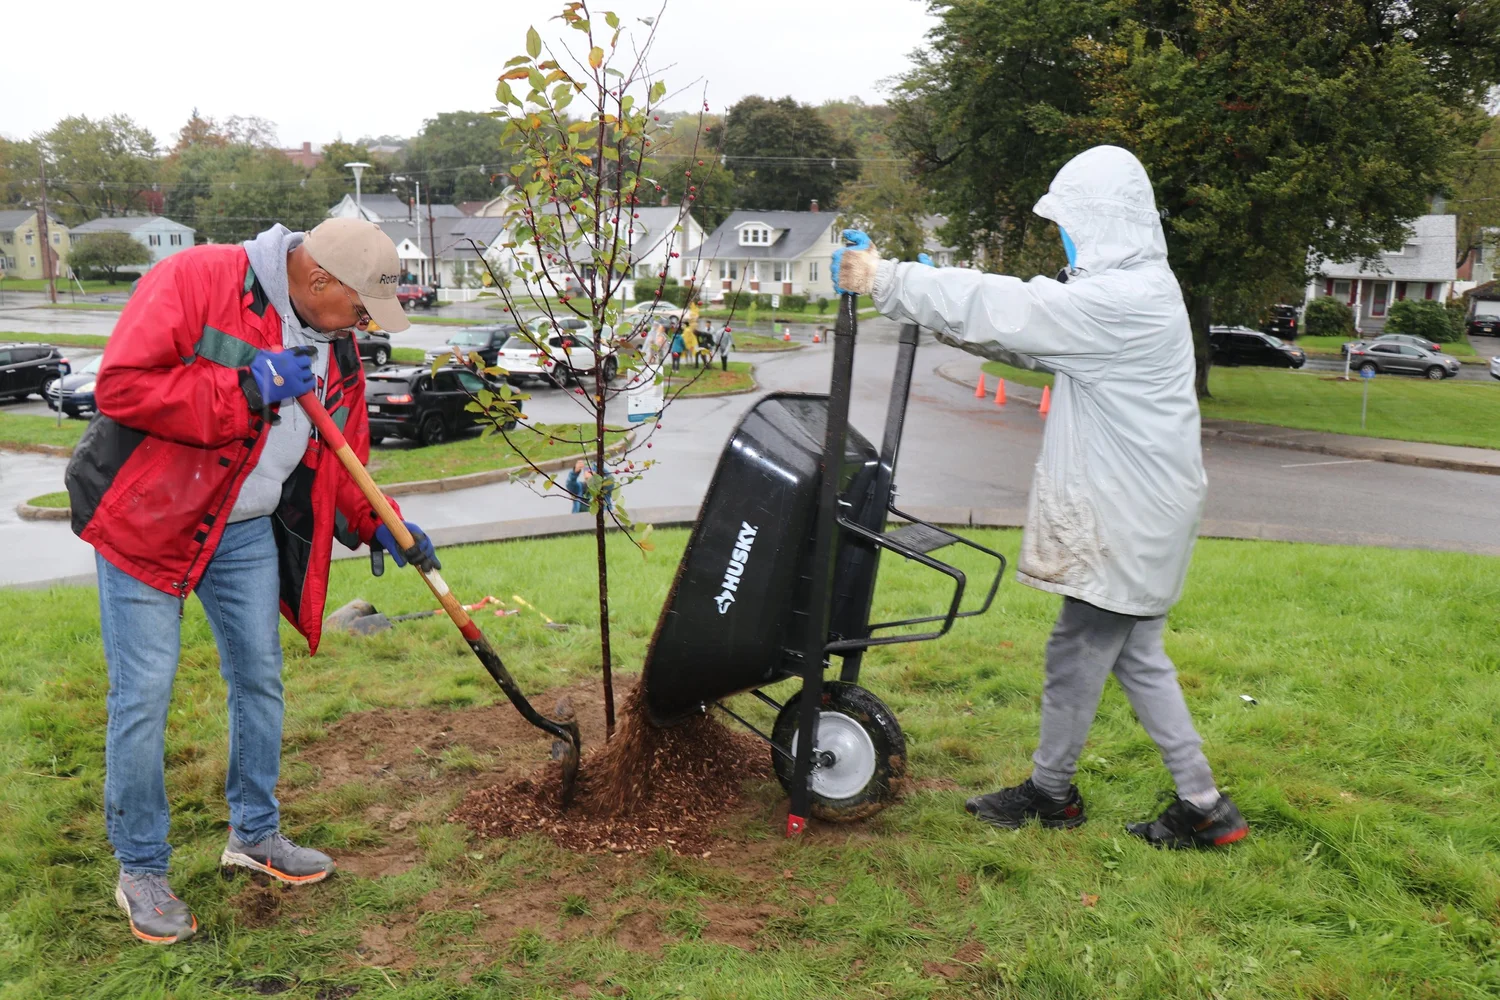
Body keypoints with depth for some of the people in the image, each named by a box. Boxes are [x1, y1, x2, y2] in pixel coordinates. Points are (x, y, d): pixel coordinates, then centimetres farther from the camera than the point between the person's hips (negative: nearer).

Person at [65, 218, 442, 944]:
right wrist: (249, 389, -27)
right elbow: (121, 386, -26)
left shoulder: (335, 348, 3)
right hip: (148, 517, -6)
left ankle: (254, 834, 31)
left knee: (260, 678, 12)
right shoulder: (196, 279, -19)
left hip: (247, 531, 7)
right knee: (143, 695, -2)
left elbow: (339, 461, 11)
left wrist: (376, 526, -3)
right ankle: (140, 870, 16)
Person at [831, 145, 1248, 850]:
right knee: (1135, 654, 15)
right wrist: (914, 292, 5)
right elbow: (1024, 334, 14)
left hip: (1128, 519, -10)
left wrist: (885, 280, -17)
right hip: (1133, 510, 10)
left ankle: (1050, 791, 25)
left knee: (1076, 653, 5)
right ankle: (1202, 804, 23)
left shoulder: (1123, 299, -21)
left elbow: (1001, 307, -23)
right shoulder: (1131, 291, 13)